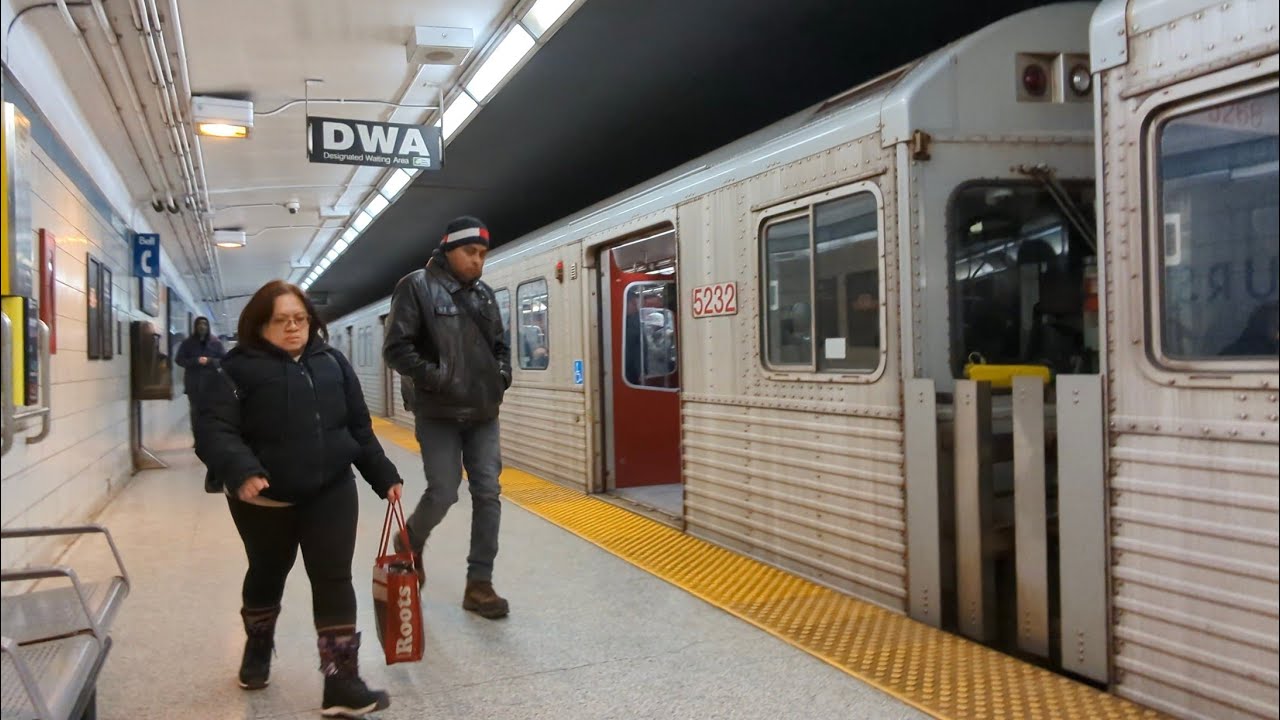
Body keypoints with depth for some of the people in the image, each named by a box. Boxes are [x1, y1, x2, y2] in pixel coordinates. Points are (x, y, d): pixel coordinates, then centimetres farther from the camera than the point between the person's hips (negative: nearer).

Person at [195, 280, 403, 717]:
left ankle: (342, 682, 2)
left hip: (331, 492, 2)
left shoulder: (331, 362, 3)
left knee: (334, 581, -3)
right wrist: (240, 471, -36)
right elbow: (213, 428, -19)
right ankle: (258, 649, 48)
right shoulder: (240, 369, -10)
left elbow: (359, 427, 9)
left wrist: (383, 475, 7)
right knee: (267, 576, 20)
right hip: (265, 498, -2)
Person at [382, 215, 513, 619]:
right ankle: (410, 544, 29)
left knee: (488, 494, 1)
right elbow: (396, 348, -12)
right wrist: (438, 379, -18)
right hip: (439, 414, -5)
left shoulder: (484, 294, 12)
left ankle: (479, 584, 9)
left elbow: (500, 346, 22)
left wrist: (501, 376, 3)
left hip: (483, 414, 6)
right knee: (443, 493, -5)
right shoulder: (417, 287, -6)